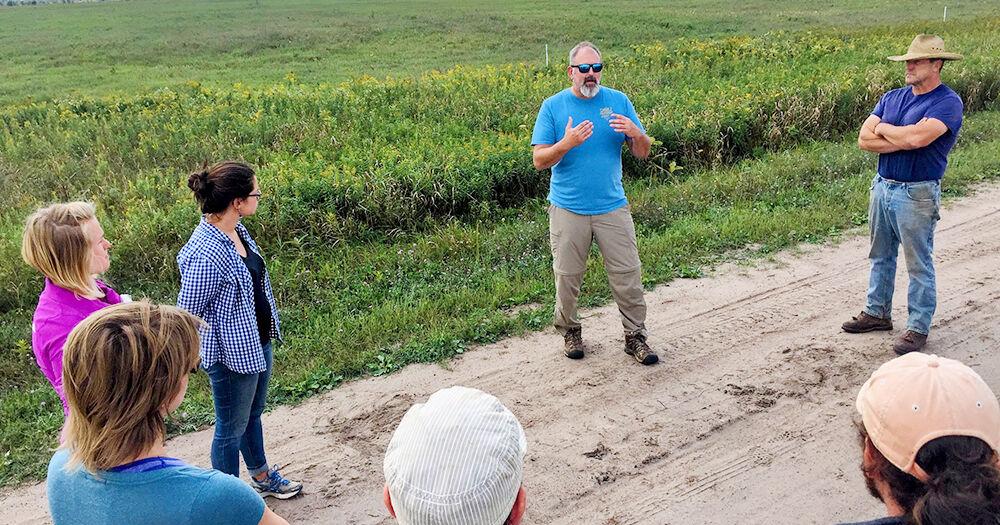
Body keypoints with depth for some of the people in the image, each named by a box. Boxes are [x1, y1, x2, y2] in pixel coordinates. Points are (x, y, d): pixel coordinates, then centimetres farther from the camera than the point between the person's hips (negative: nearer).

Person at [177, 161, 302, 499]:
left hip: (257, 342, 9)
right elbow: (187, 315, -21)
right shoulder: (205, 255, -32)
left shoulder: (236, 229, -4)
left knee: (252, 414, 28)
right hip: (231, 353, -9)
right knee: (232, 429, 13)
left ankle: (262, 476, 50)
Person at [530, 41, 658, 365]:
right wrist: (566, 143, -24)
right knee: (568, 277, 10)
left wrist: (636, 134, -16)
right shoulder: (553, 106, -1)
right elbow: (539, 160, -6)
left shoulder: (618, 101, 4)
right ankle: (570, 332, 31)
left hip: (613, 207, 1)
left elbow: (642, 153, 6)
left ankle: (635, 336, 18)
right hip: (568, 210, -1)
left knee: (628, 274, 3)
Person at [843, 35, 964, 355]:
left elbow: (917, 138, -29)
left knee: (918, 265, 3)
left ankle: (918, 327, 14)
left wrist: (883, 129, -10)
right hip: (883, 187, 7)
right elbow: (864, 139, -2)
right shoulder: (892, 98, 9)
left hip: (917, 194, -7)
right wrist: (904, 139, -16)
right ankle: (877, 313, 33)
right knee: (881, 256, 18)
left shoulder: (948, 103, -12)